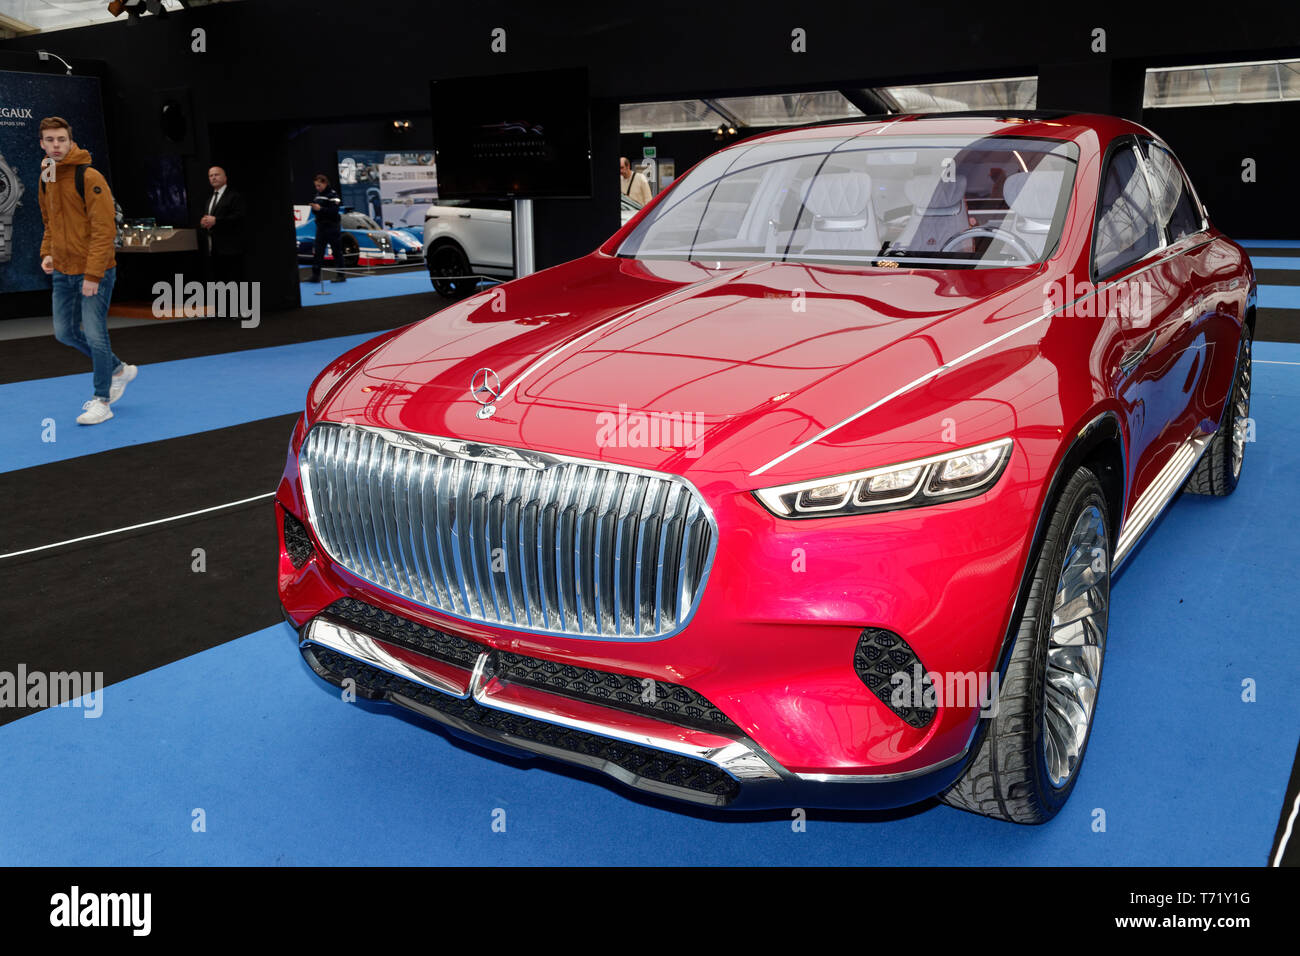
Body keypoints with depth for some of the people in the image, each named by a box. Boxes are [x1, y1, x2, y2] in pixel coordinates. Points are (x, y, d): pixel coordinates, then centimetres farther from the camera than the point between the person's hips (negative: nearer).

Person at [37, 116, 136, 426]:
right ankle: (118, 370, 32)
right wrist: (47, 252, 5)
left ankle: (101, 400, 10)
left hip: (95, 272, -8)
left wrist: (92, 274, -22)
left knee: (94, 334, -5)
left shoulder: (90, 178, -15)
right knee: (65, 332, 12)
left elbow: (104, 229, -19)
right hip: (62, 272, 8)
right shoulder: (46, 179, 8)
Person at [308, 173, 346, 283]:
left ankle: (341, 275, 5)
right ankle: (315, 275, 5)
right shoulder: (318, 195, 15)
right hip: (320, 226, 8)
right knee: (318, 251, 4)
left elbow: (335, 211, -21)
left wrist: (320, 209, -25)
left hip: (331, 227, -8)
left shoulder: (332, 195, -11)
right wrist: (314, 208, -1)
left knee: (336, 251, -1)